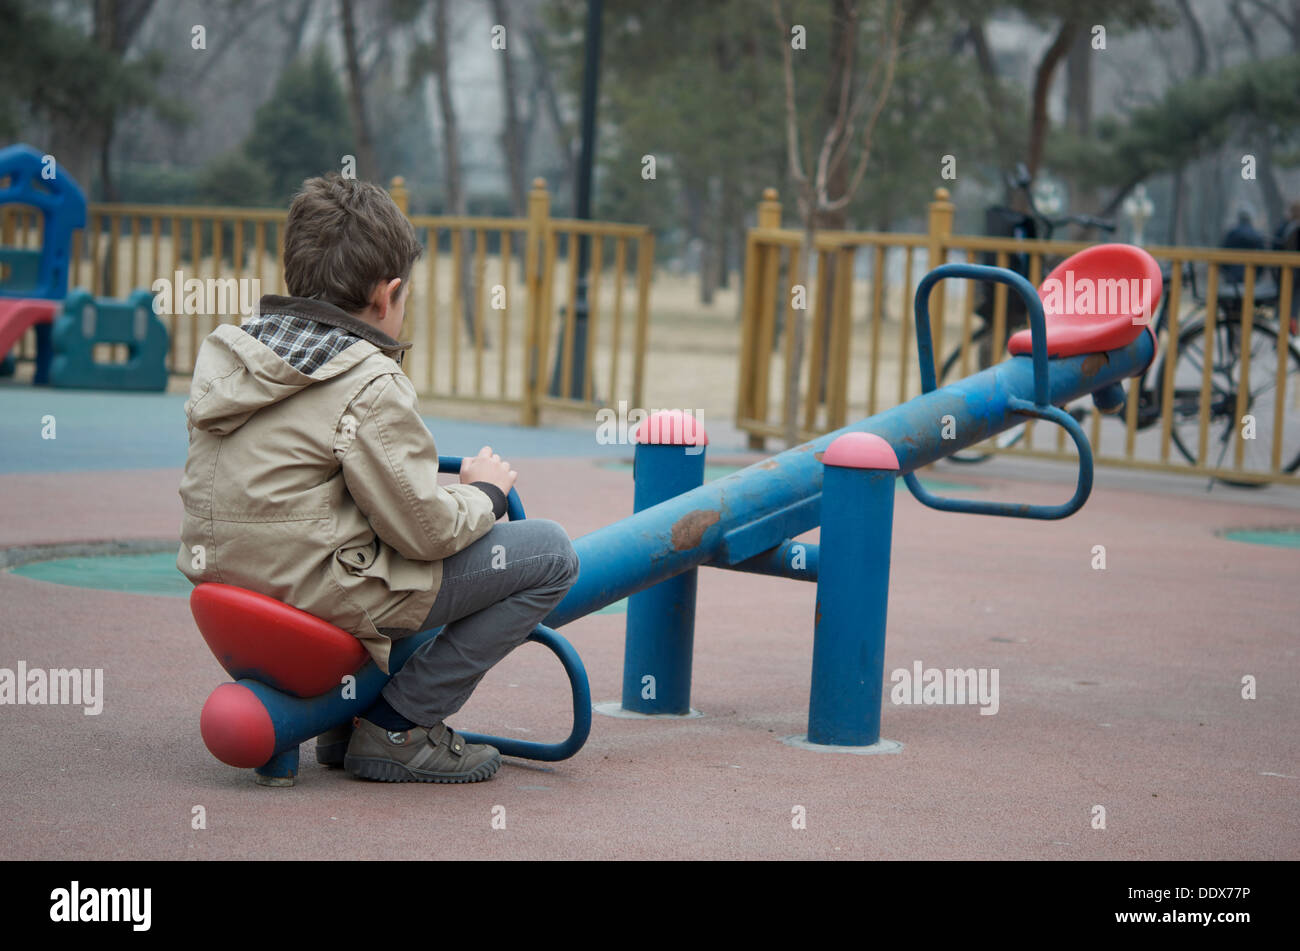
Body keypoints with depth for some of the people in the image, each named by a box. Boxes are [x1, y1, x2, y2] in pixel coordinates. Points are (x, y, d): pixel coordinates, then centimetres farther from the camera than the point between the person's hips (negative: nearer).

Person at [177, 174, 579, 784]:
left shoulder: (227, 354, 9)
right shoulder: (369, 388, -17)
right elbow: (424, 530, -16)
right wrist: (484, 492, 6)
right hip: (320, 597, -9)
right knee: (549, 554, -4)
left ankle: (347, 716, 23)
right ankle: (396, 729, -2)